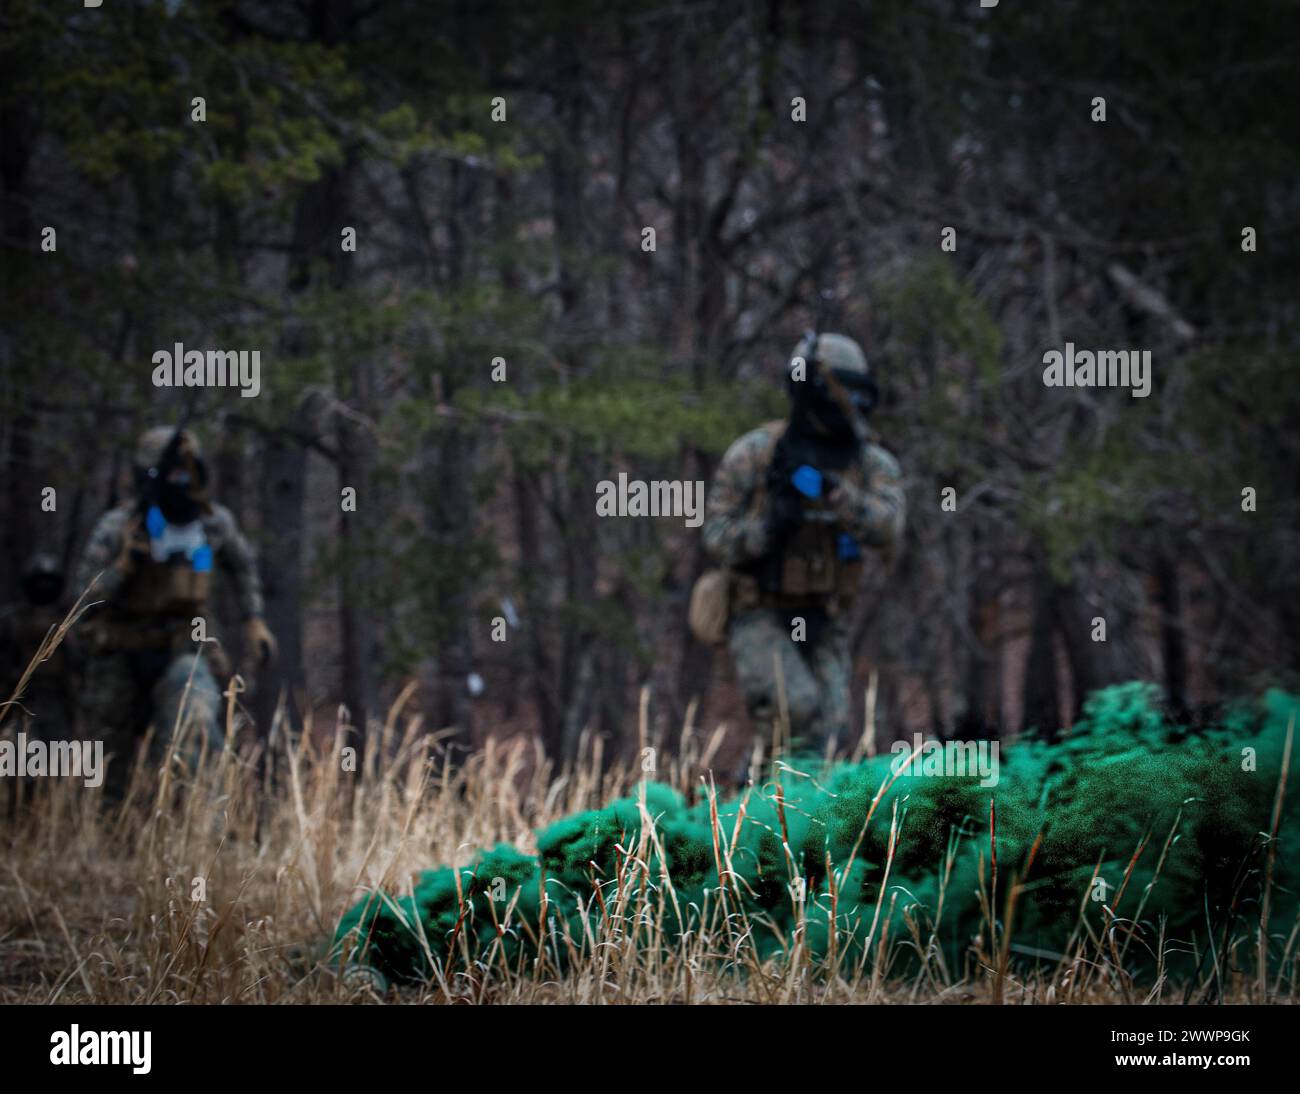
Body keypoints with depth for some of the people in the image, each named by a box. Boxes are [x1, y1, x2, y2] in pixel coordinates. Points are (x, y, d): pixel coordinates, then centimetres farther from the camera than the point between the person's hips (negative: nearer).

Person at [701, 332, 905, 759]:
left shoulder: (872, 463, 1)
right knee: (798, 711, -25)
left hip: (822, 627, 4)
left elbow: (886, 528, -18)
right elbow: (717, 535, -5)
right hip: (760, 616, -4)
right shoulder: (754, 453, -6)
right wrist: (768, 526, -25)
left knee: (828, 733, -7)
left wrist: (829, 490, -32)